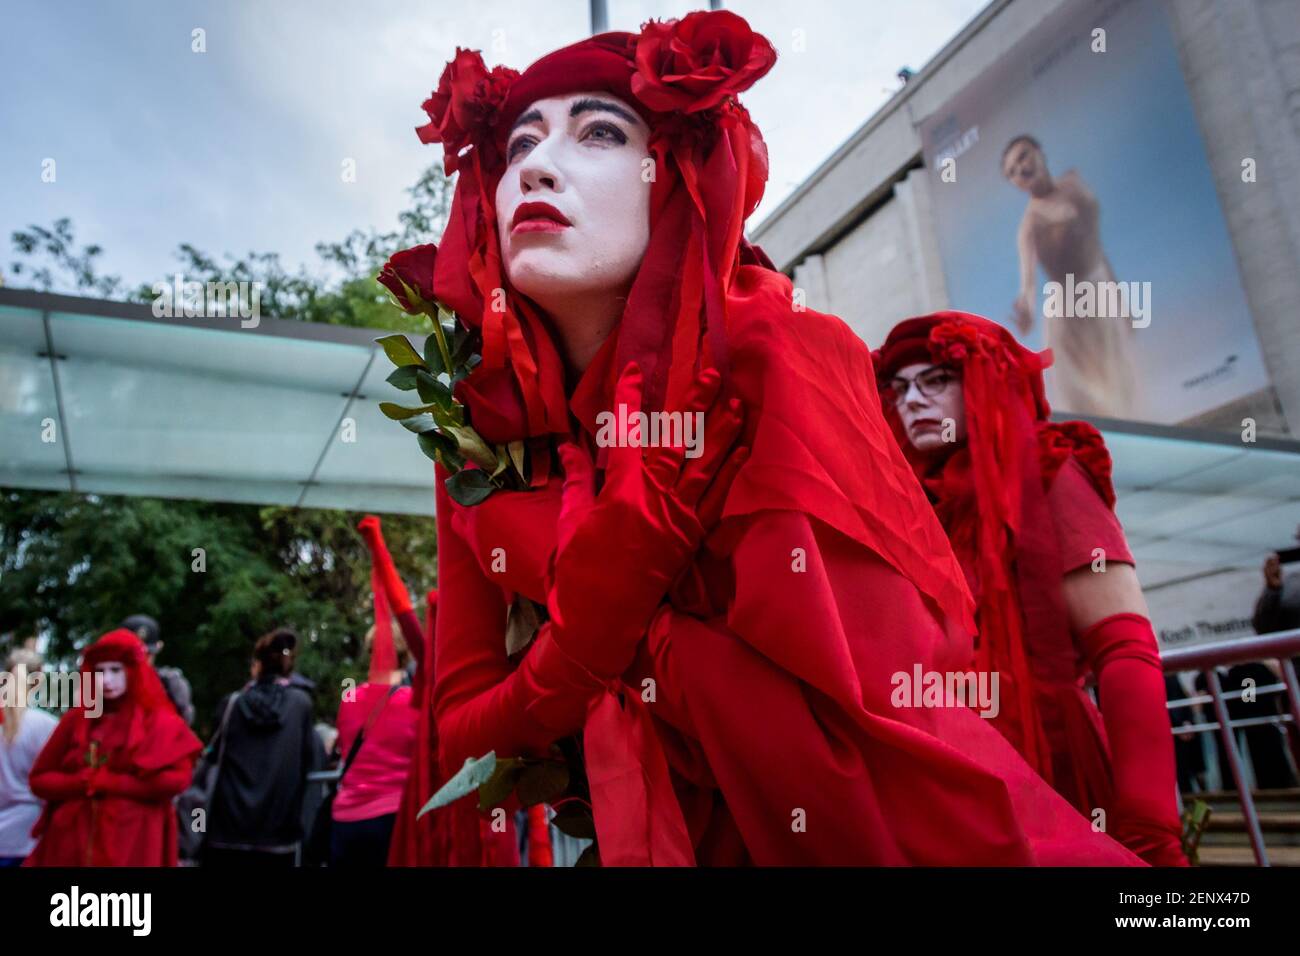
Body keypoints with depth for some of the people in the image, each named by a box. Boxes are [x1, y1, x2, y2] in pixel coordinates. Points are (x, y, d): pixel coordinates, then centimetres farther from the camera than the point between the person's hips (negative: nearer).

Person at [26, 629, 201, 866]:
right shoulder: (77, 719, 9)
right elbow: (40, 778, 10)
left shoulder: (159, 723, -2)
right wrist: (82, 783, -9)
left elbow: (175, 779, -15)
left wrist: (104, 782, -9)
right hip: (72, 843, 3)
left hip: (131, 846, -3)